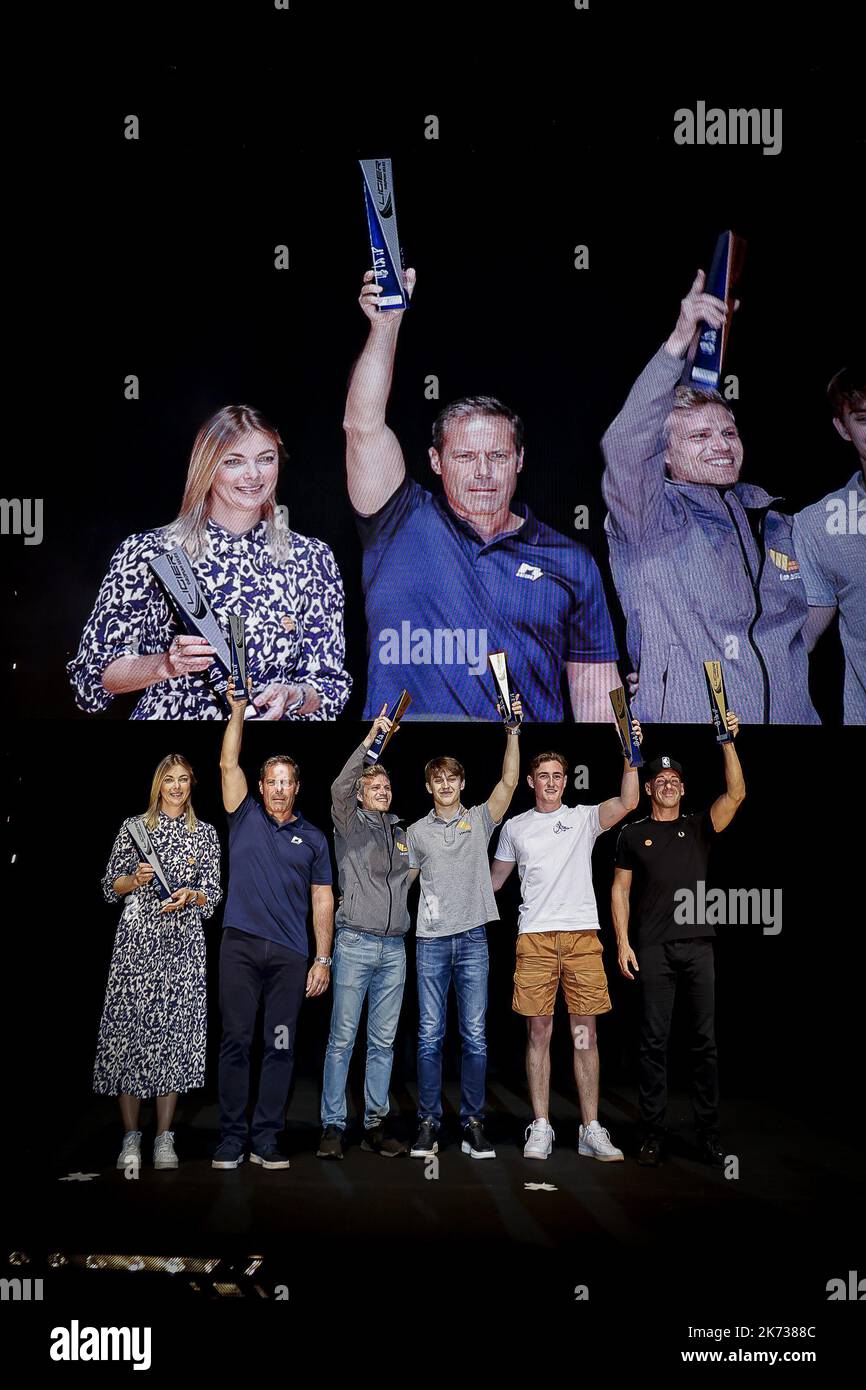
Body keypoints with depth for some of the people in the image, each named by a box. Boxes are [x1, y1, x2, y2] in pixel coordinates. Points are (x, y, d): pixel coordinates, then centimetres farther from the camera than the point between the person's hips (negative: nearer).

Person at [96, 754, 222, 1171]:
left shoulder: (206, 833, 12)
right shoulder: (134, 827, 8)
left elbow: (214, 893, 10)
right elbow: (110, 886, 8)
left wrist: (191, 895, -10)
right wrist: (135, 879, -11)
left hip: (184, 942, 1)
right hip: (137, 937, -1)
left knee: (174, 1029, -2)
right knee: (129, 1026, -6)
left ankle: (164, 1138, 5)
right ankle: (131, 1138, 2)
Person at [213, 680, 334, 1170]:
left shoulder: (313, 838, 11)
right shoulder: (245, 818, 10)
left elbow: (323, 899, 9)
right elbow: (229, 763, -1)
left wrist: (323, 958, 2)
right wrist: (238, 710, -9)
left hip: (290, 954, 1)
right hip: (240, 946, -1)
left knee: (281, 1046, 2)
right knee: (236, 1042, 0)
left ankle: (266, 1140, 9)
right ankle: (232, 1138, 7)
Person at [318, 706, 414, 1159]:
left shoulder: (402, 833, 18)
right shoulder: (349, 825, 2)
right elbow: (339, 789, -17)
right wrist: (370, 739, -22)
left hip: (394, 947, 5)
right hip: (355, 943, -5)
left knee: (383, 1041, 6)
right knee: (342, 1038, -4)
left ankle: (375, 1126, 12)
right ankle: (333, 1126, 1)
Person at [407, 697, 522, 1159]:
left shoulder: (480, 820, 7)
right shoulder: (417, 831, 10)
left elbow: (508, 782, -5)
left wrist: (512, 731, -13)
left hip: (472, 938, 0)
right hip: (431, 939, 1)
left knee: (474, 1035, 0)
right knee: (430, 1035, 2)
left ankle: (473, 1122, 8)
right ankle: (428, 1122, 9)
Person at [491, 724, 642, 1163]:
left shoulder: (584, 818, 8)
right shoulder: (514, 826, 14)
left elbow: (627, 802, -9)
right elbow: (495, 878, 23)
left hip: (582, 934, -1)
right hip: (535, 937, 1)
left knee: (585, 1034, 1)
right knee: (538, 1031, 2)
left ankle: (591, 1130, 6)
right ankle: (540, 1128, 8)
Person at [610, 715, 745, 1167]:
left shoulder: (700, 827, 11)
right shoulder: (633, 834, 9)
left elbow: (735, 794, -4)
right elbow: (620, 890, 8)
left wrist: (728, 743, -13)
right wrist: (622, 943, -1)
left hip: (698, 946, 1)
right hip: (653, 950, -1)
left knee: (704, 1041, 3)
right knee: (654, 1041, 0)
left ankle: (709, 1134, 9)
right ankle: (652, 1134, 5)